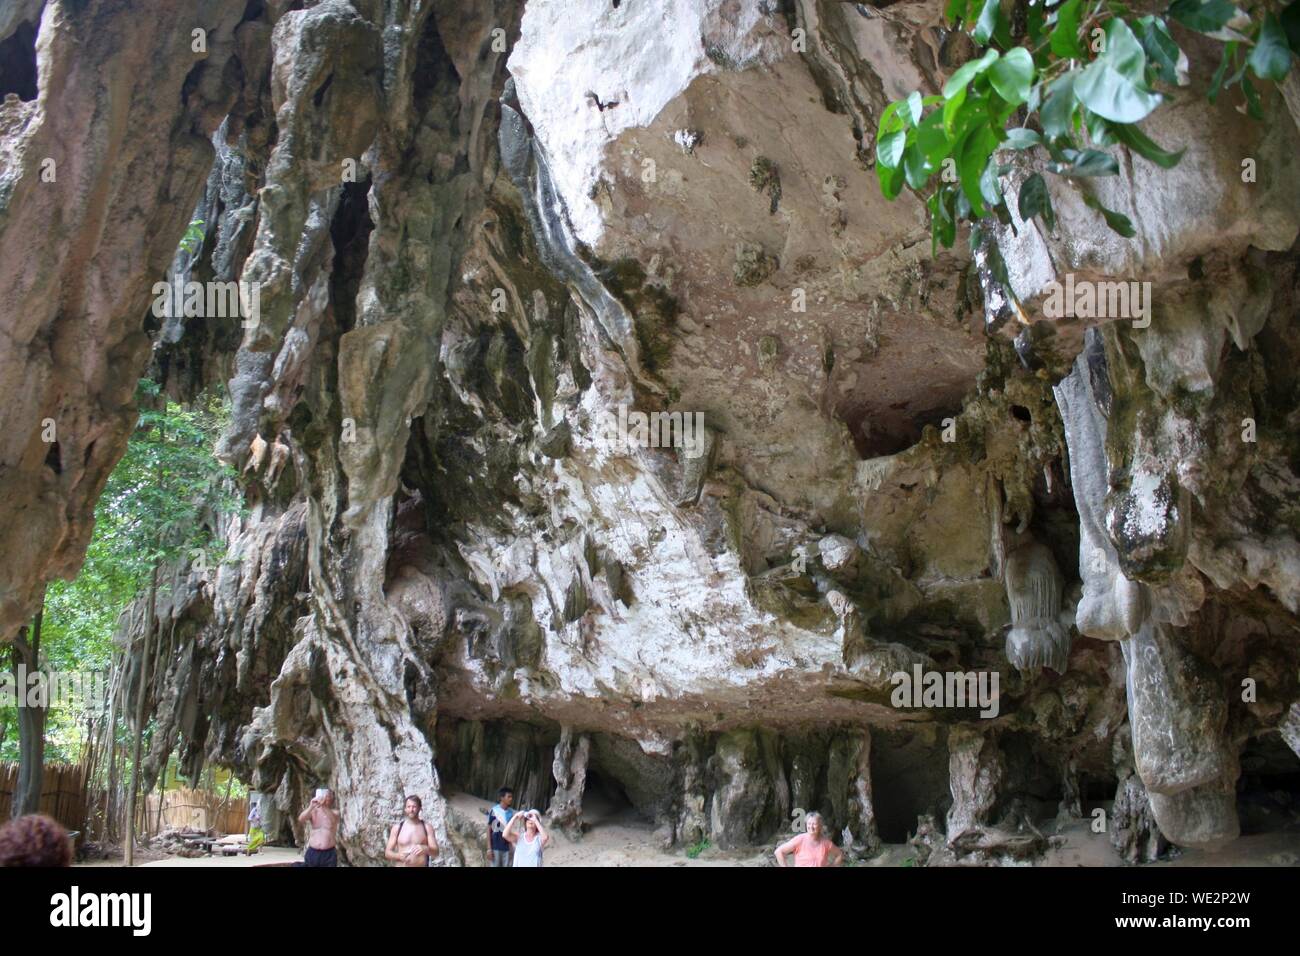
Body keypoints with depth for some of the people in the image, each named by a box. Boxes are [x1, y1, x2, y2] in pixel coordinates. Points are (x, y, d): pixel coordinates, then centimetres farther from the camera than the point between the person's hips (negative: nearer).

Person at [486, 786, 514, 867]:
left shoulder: (511, 813, 5)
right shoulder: (494, 811, -9)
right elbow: (489, 830, -6)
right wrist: (489, 849, -9)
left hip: (507, 848, 5)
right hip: (495, 848, -5)